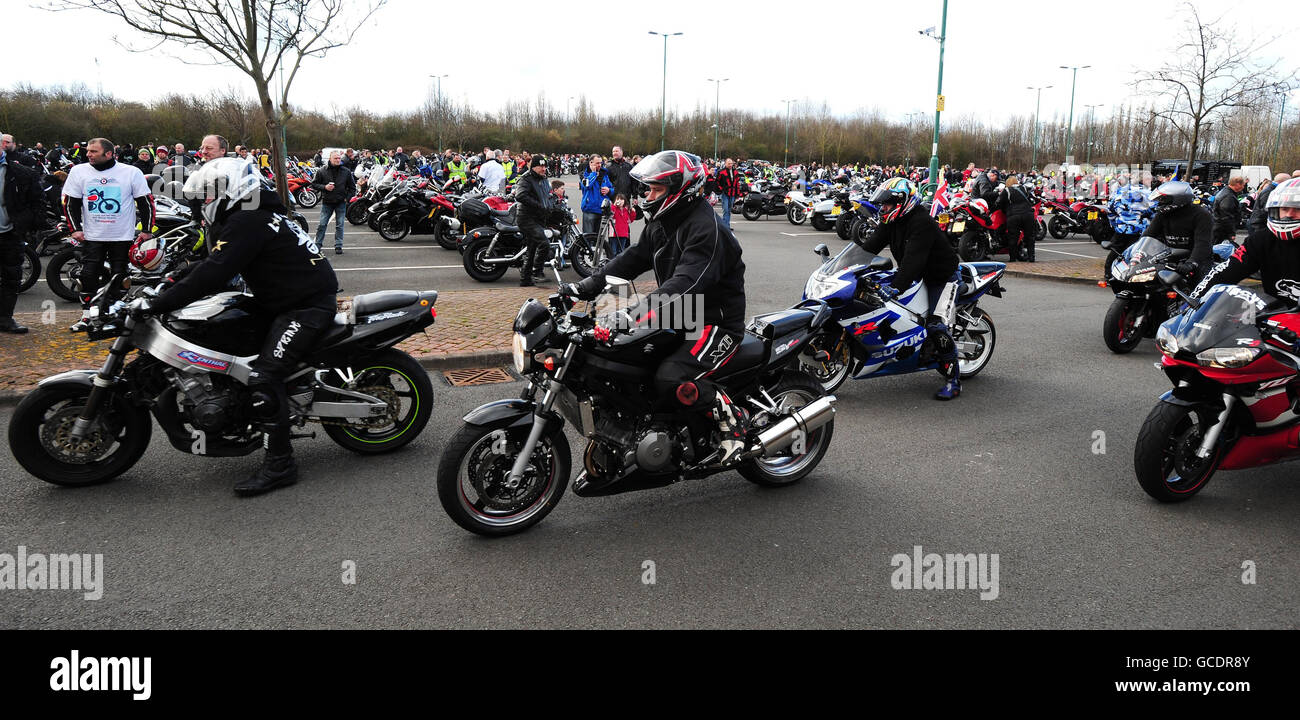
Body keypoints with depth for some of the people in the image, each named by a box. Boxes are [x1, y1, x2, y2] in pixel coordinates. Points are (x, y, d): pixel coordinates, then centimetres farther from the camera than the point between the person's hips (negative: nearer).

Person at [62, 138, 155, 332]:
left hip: (122, 236, -2)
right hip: (91, 236, 2)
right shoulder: (78, 172, 4)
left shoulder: (132, 172, -3)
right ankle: (87, 316, 6)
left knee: (118, 278, 4)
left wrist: (147, 230, -3)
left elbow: (146, 201, 1)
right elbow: (70, 203, 9)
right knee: (89, 276, -2)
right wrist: (75, 228, 0)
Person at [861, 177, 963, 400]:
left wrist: (897, 286, -49)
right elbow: (871, 246, -3)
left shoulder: (922, 223, -27)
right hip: (915, 276, 9)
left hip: (942, 278, -9)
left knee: (937, 327, -22)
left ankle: (953, 380, -12)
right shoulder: (891, 222, 0)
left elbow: (913, 258, -39)